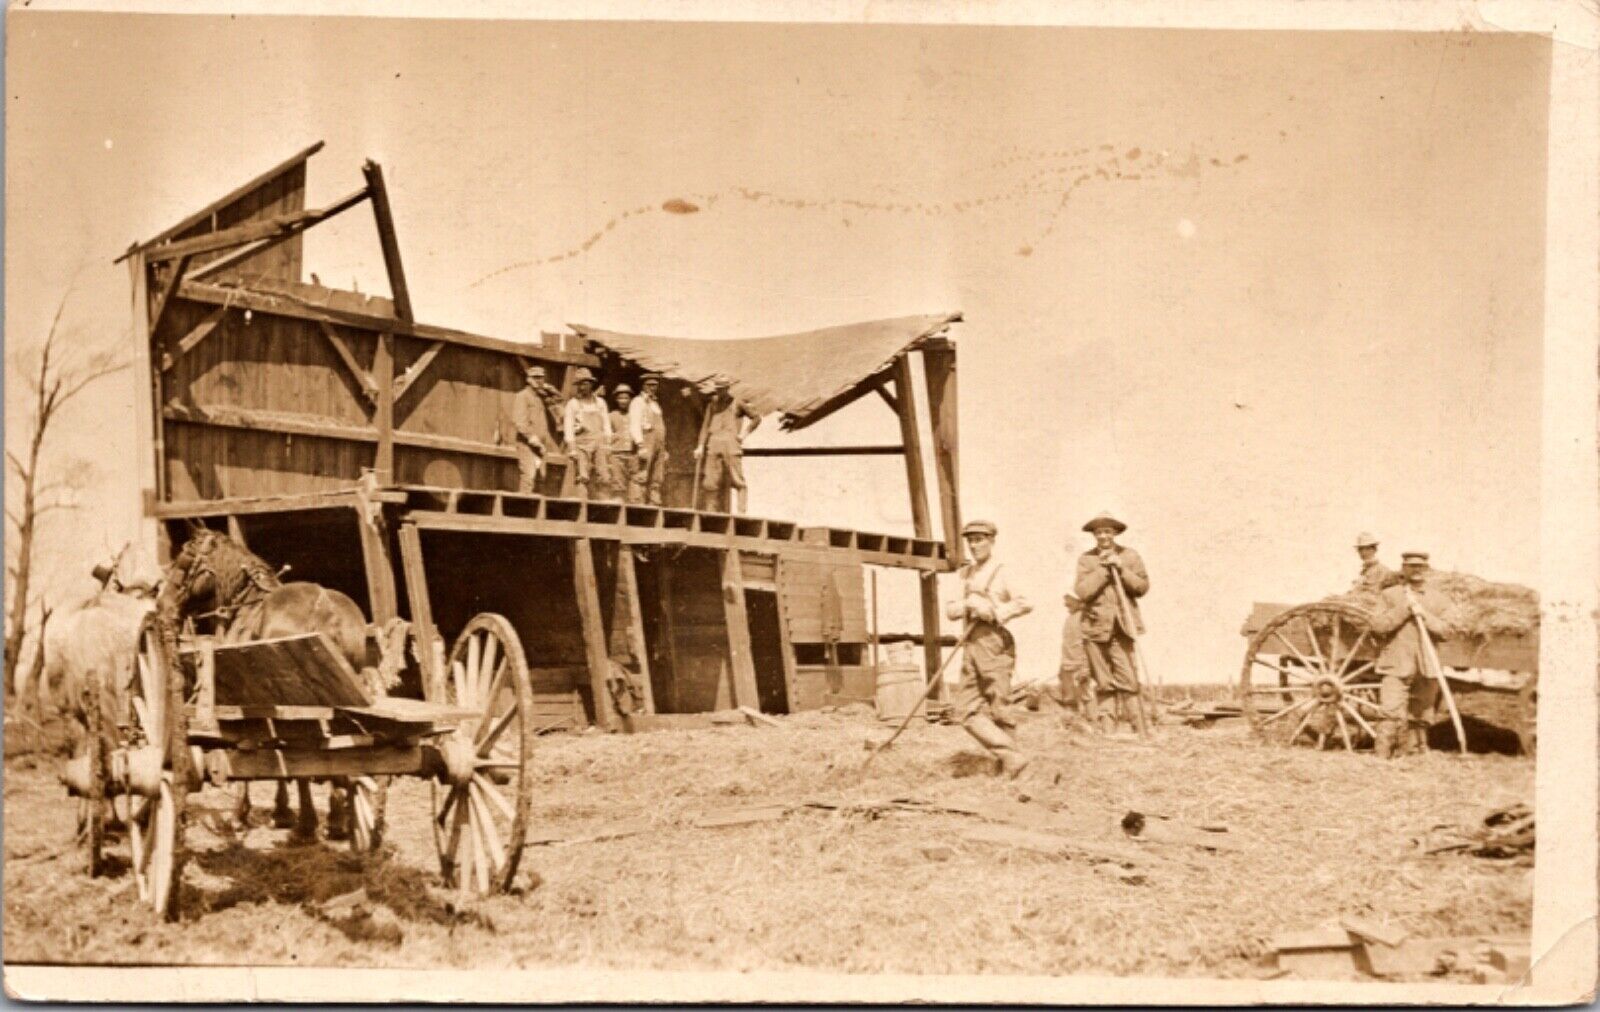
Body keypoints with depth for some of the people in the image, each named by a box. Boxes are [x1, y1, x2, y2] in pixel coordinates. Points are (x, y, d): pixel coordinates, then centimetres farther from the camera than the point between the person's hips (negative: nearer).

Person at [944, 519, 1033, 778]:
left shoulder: (1002, 573, -4)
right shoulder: (964, 575, 16)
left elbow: (1025, 603, -18)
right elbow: (950, 611, 9)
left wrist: (994, 612, -17)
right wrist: (968, 604, -9)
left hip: (995, 642, -7)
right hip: (971, 644, 7)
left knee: (998, 708, -2)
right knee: (967, 711, 0)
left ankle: (1008, 763, 11)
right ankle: (1011, 757, 2)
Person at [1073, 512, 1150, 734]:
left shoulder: (1130, 556, 8)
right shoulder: (1086, 559, 6)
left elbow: (1143, 587, 1)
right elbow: (1082, 591, -6)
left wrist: (1121, 568, -10)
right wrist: (1103, 568, -10)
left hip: (1122, 627, -1)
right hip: (1095, 627, 1)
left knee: (1127, 680, -10)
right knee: (1104, 684, 5)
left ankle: (1139, 727, -7)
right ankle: (1108, 727, 10)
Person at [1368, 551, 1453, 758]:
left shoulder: (1439, 600, 13)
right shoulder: (1389, 595, 8)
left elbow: (1446, 632, 2)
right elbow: (1378, 625, -5)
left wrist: (1423, 614, -9)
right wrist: (1404, 608, -10)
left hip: (1425, 669, 3)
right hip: (1395, 667, -3)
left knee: (1418, 719, 8)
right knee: (1391, 714, -15)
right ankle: (1381, 756, -16)